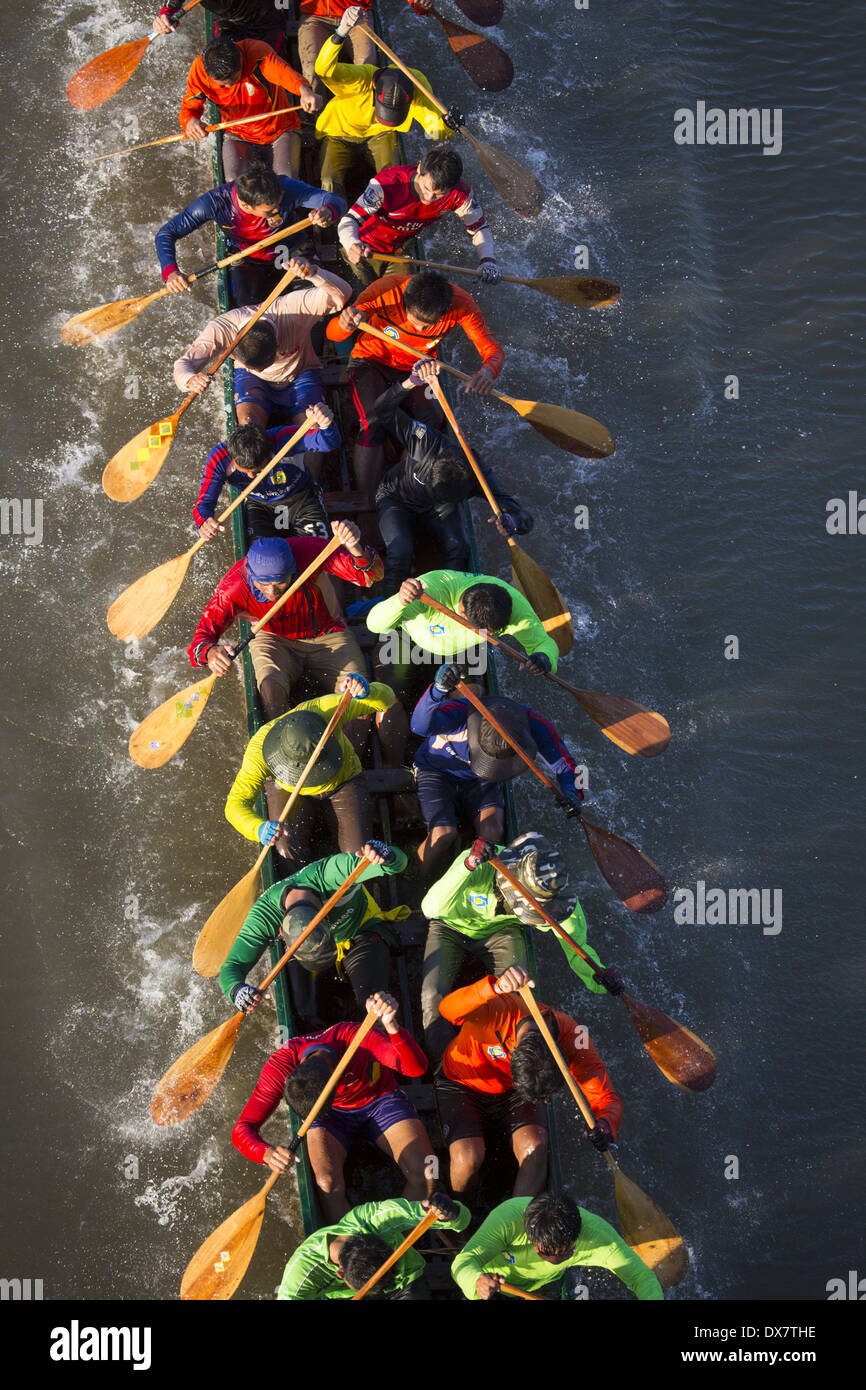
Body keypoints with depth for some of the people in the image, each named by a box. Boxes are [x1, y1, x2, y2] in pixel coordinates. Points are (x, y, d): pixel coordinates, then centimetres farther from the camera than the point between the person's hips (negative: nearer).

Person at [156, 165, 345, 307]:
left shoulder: (285, 189, -31)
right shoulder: (217, 201, -30)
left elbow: (336, 201, -29)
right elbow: (166, 233, -24)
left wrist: (327, 211, -55)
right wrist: (170, 271, -43)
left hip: (292, 252, 0)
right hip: (247, 262, 0)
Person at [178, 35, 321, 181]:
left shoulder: (257, 52, -29)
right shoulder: (199, 70, -18)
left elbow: (283, 72, -48)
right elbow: (189, 107, -6)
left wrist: (304, 90, -71)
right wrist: (190, 121, -33)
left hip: (280, 131, -2)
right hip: (238, 135, 2)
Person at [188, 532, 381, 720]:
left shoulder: (307, 551, -29)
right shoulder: (234, 585, -26)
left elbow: (371, 576, -32)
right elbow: (204, 632, -28)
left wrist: (355, 549, -55)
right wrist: (209, 652, -54)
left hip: (326, 635, 0)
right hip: (275, 639, 0)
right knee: (271, 688, -32)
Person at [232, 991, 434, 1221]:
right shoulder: (280, 1066, -31)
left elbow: (417, 1067, -49)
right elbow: (242, 1130, -29)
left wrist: (391, 1025, -67)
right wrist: (267, 1153, -52)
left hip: (380, 1099, 0)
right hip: (335, 1115, 1)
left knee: (424, 1176, -20)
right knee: (328, 1186, -28)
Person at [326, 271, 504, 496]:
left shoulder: (461, 304, -25)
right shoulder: (385, 291, -31)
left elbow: (493, 350, -22)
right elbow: (332, 334, -28)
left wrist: (487, 372, -47)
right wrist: (345, 324, -53)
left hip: (416, 368, 2)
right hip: (371, 361, -2)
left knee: (432, 420, -25)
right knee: (374, 425, -27)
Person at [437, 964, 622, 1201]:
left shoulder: (572, 1037, -27)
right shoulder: (501, 1009, -38)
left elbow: (606, 1099, -21)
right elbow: (448, 1010, -57)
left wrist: (605, 1125, -45)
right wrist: (494, 987, -75)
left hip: (511, 1094, 2)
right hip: (462, 1085, -2)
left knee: (535, 1149, -25)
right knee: (468, 1159, -24)